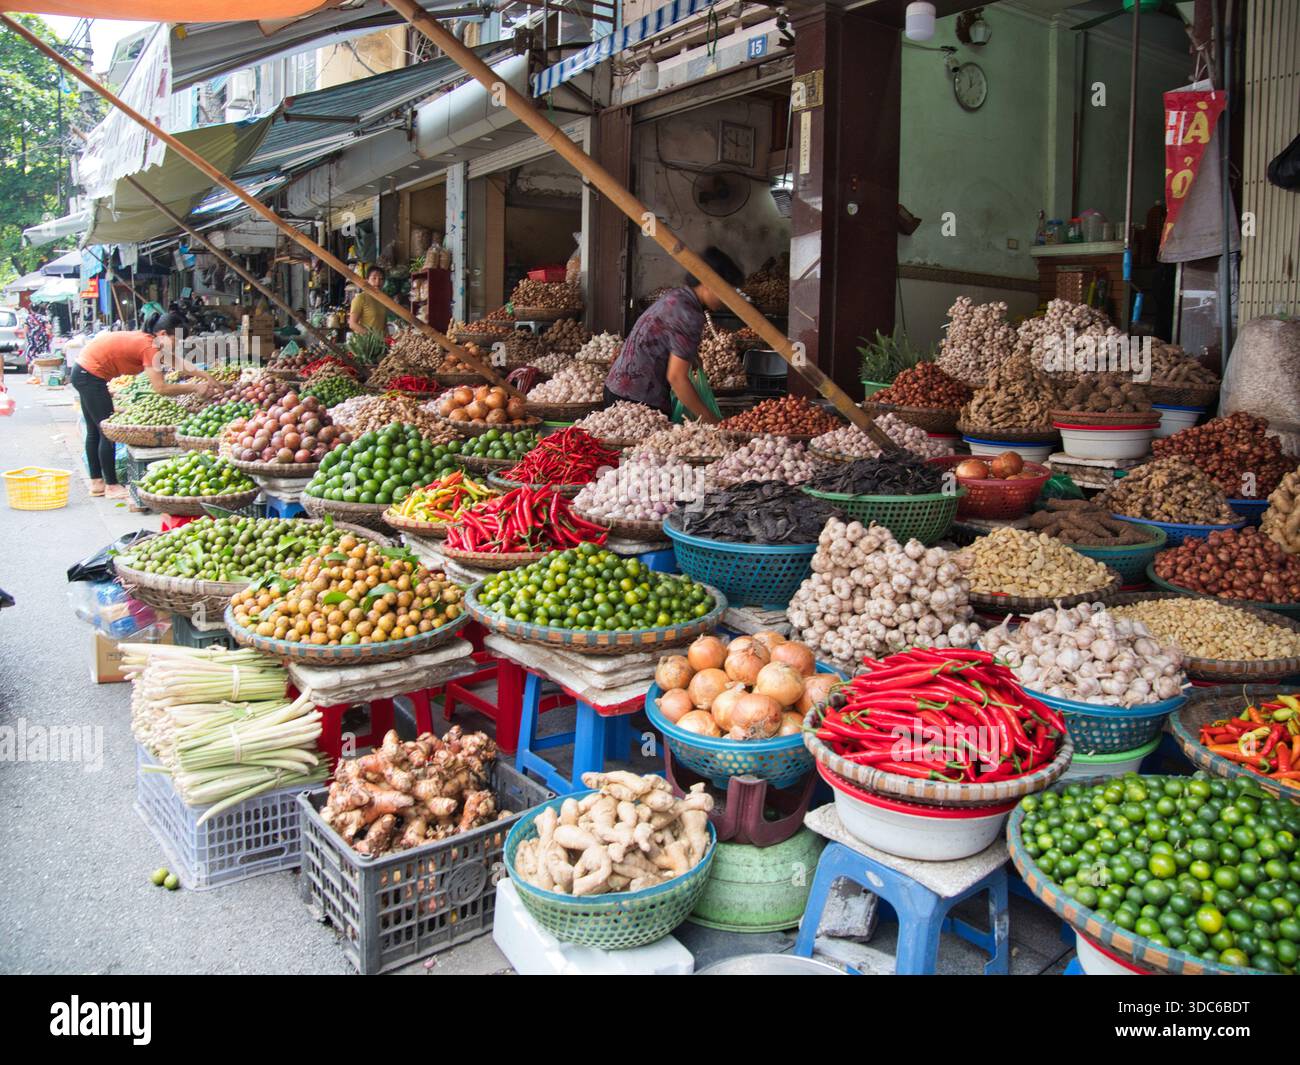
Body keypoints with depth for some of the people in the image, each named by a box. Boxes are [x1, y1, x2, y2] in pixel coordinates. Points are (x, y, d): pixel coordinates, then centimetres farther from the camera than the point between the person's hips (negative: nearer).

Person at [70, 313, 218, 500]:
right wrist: (195, 387, -22)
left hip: (83, 372, 10)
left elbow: (180, 363, 8)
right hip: (91, 375, -10)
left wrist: (208, 379, -2)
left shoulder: (149, 340, 4)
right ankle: (112, 486, 2)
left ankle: (96, 482, 27)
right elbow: (161, 388, -28)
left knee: (94, 431, 17)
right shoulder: (149, 347, -23)